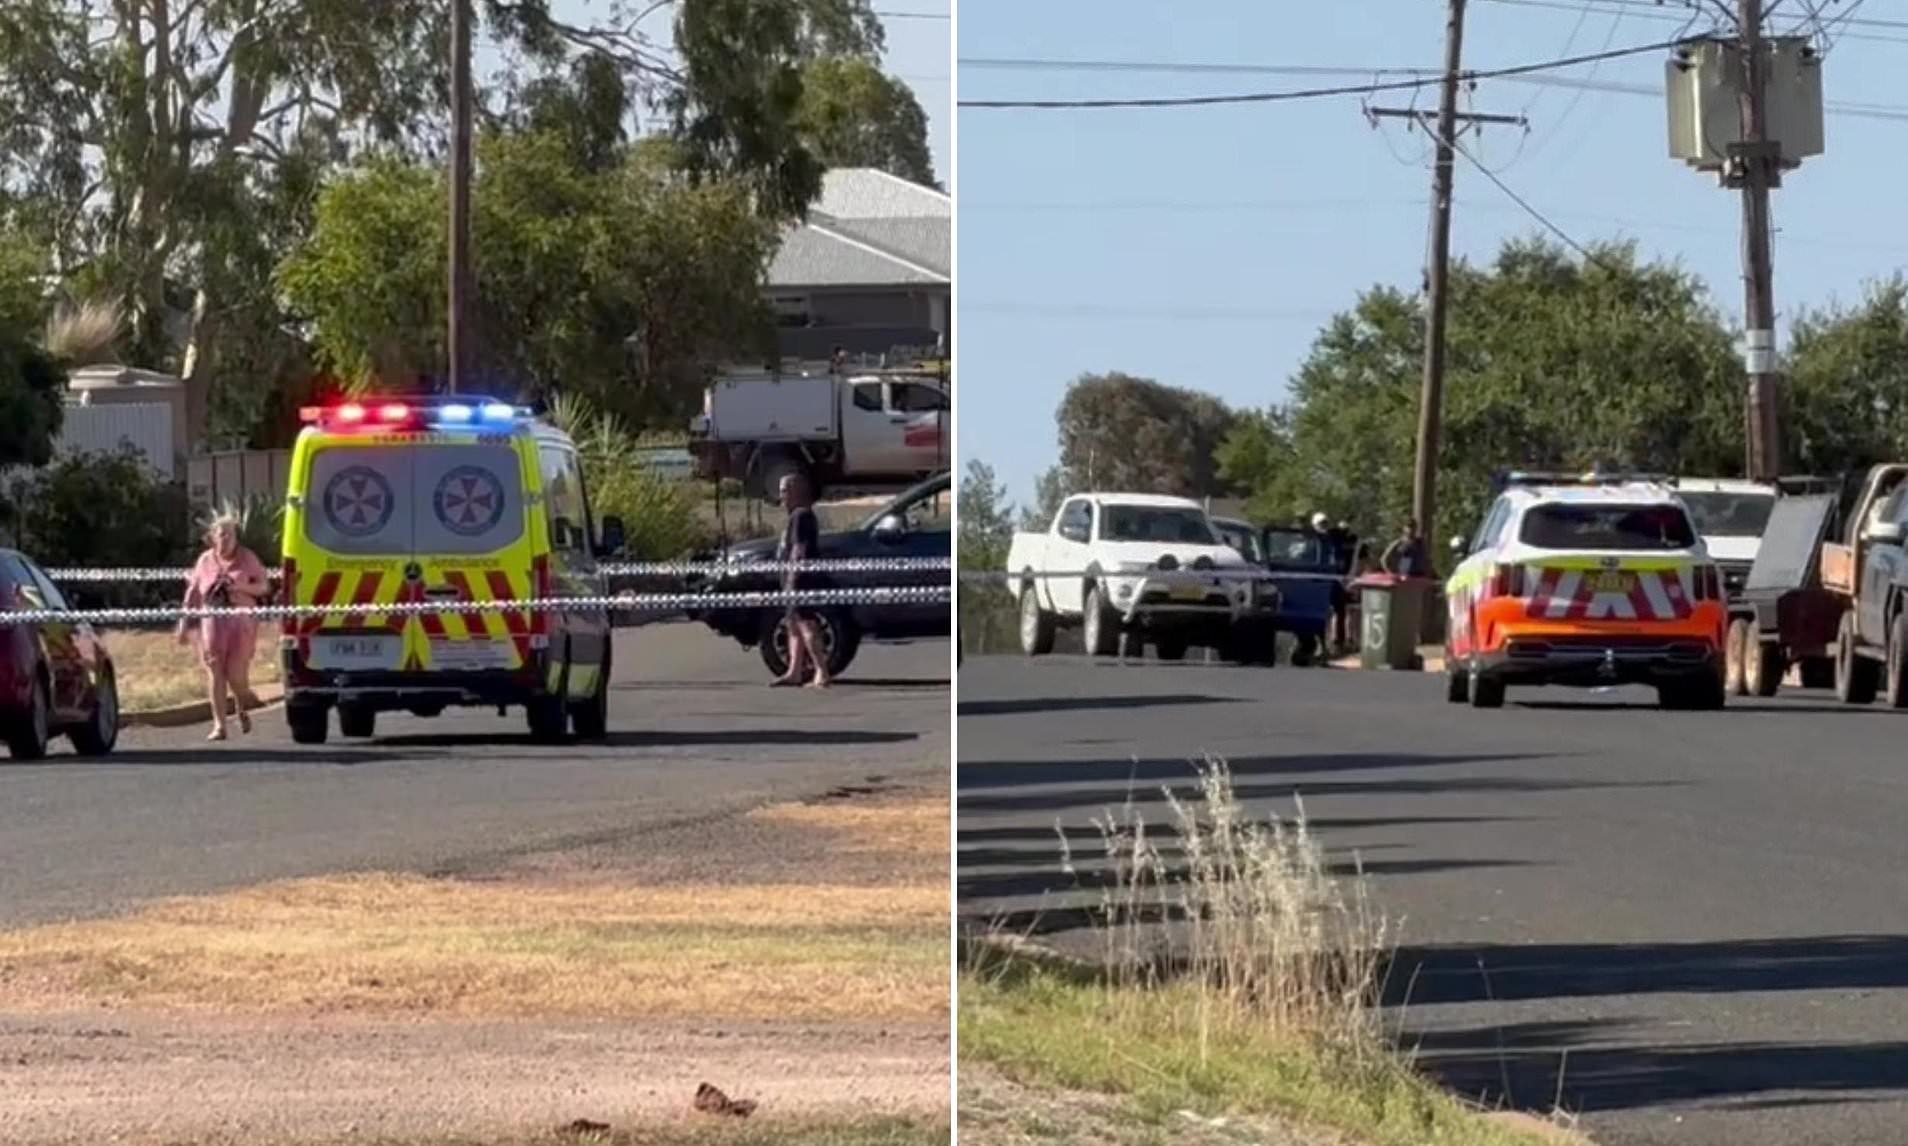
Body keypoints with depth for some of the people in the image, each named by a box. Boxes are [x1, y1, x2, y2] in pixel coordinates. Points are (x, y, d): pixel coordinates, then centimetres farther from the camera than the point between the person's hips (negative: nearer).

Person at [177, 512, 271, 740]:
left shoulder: (247, 559, 5)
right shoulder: (206, 560, 9)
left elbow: (265, 586, 9)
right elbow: (193, 593, 12)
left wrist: (244, 587, -11)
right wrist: (184, 624, 11)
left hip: (241, 621, -1)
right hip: (212, 624, 1)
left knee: (236, 674, -6)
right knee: (215, 673, -5)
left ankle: (243, 708, 27)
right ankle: (219, 725, -1)